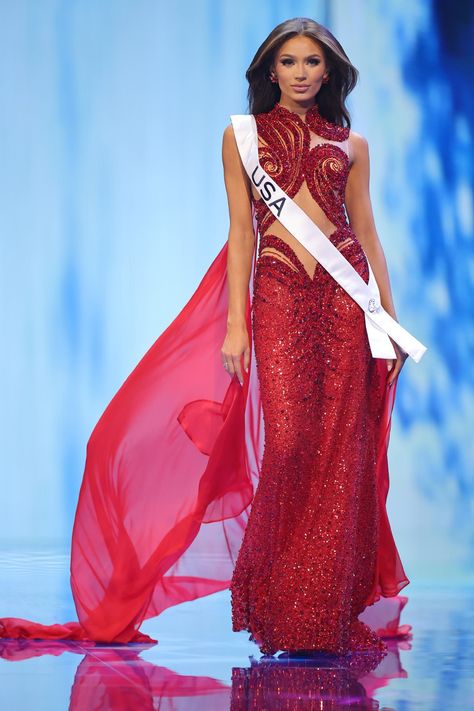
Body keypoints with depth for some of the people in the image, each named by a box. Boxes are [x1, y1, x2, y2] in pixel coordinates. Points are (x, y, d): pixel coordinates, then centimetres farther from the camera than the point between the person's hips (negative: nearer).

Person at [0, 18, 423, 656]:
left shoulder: (350, 144, 14)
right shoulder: (243, 137, 10)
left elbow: (367, 232, 14)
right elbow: (241, 231, 4)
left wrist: (394, 319, 8)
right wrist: (235, 324, -4)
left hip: (346, 293, 2)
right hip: (277, 295, -2)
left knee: (341, 446, -4)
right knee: (291, 440, -14)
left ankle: (334, 614, 4)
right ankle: (280, 609, 0)